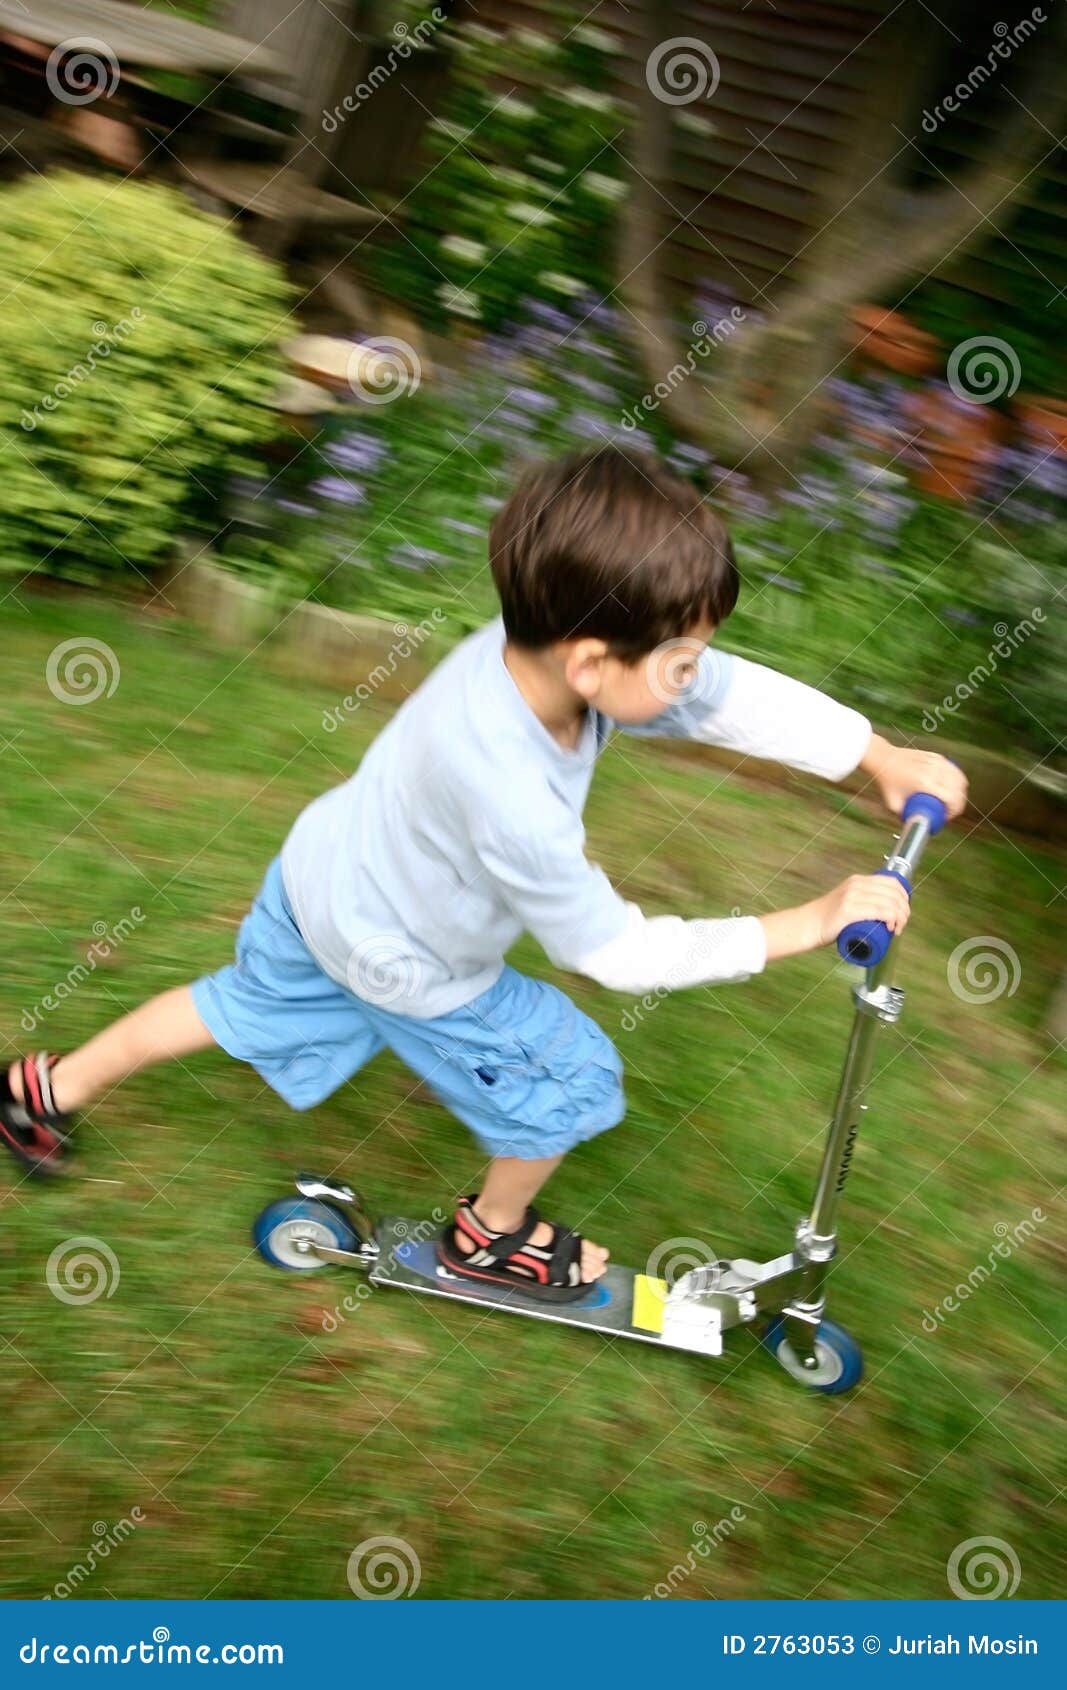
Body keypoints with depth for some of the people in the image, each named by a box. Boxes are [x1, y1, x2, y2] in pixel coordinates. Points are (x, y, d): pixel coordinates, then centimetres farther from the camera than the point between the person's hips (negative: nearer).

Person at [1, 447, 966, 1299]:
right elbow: (617, 954, -28)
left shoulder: (539, 649, -24)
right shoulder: (513, 804, -43)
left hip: (322, 875, 7)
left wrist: (884, 758, -12)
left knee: (244, 1005, 31)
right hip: (404, 964, -7)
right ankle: (493, 1239, 36)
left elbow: (742, 694, -13)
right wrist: (808, 924, -27)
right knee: (571, 1079, 10)